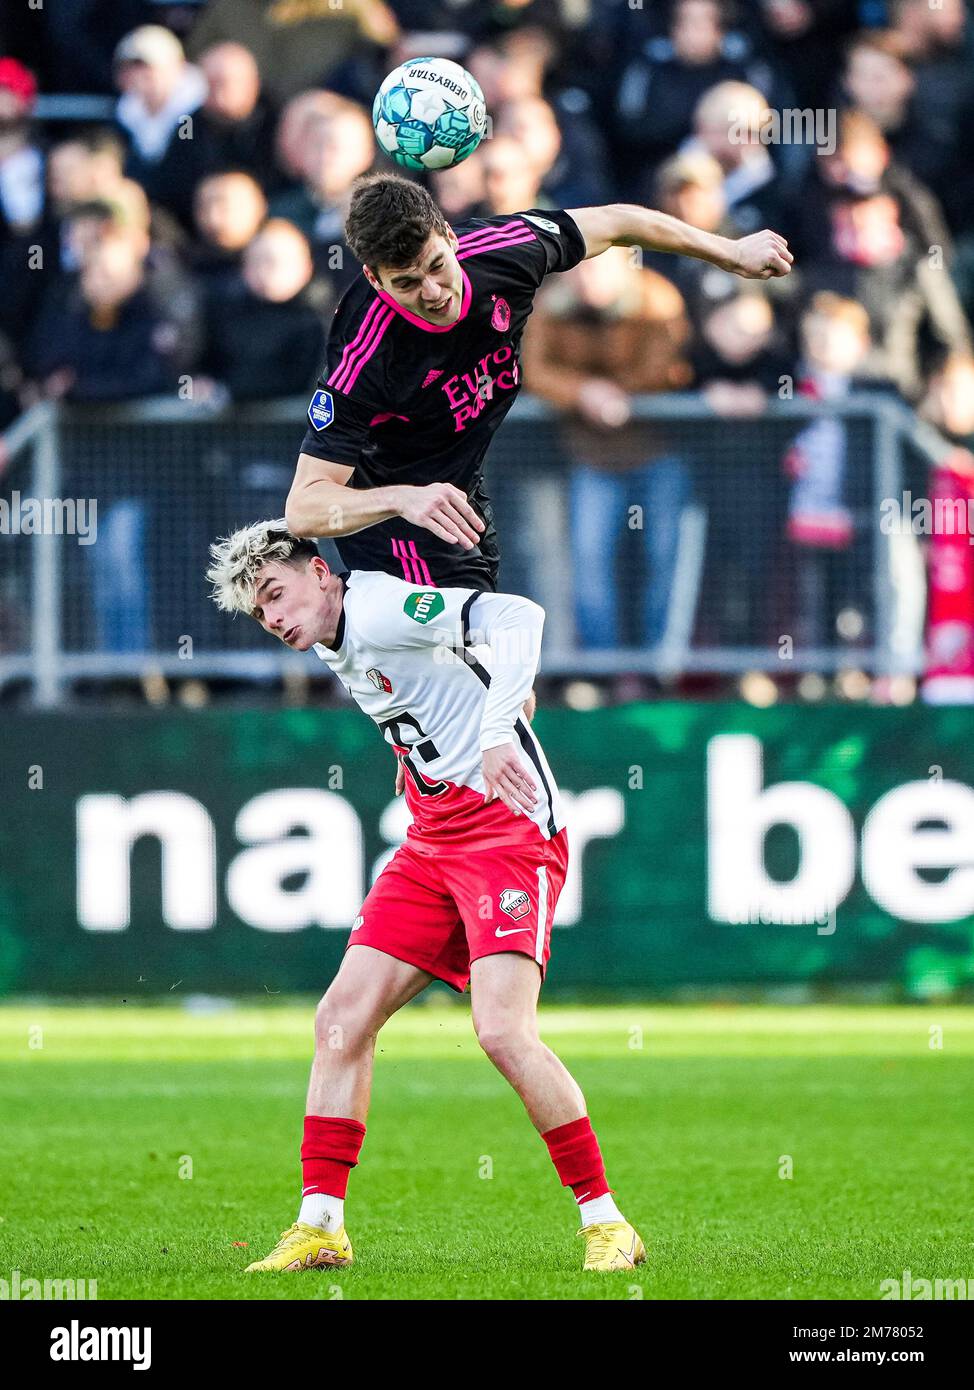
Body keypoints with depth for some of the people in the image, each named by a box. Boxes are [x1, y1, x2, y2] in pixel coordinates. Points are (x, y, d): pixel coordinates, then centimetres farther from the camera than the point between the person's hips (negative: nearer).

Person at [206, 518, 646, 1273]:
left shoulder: (378, 609, -14)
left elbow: (519, 616, -25)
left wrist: (498, 732, -33)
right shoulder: (337, 648, 13)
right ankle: (321, 1225, 5)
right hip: (433, 841, 9)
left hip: (510, 831, -9)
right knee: (343, 1017, 0)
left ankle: (607, 1224, -11)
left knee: (503, 1030, -21)